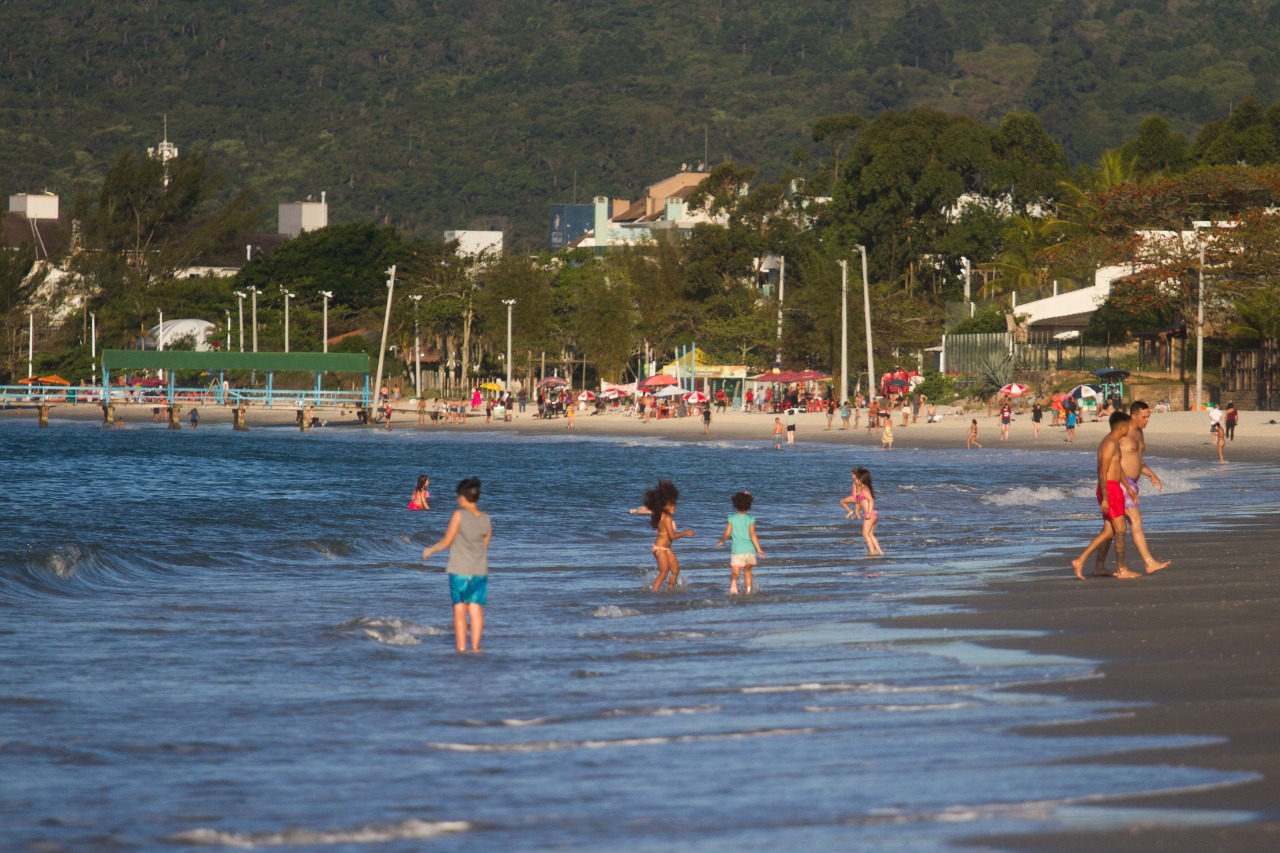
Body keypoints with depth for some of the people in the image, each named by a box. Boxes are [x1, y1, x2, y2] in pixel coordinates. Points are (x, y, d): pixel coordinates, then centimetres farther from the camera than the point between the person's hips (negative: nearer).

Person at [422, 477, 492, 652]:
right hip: (480, 570, 3)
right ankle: (475, 646, 3)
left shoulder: (459, 515, -12)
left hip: (459, 570, -3)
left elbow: (447, 542, -8)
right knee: (476, 609, 6)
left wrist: (430, 550, 8)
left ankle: (461, 647, 1)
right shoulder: (486, 520, 0)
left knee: (459, 609, 3)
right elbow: (485, 545, 10)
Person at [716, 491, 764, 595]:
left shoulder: (732, 518, -3)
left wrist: (721, 541, 19)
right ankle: (748, 590, 26)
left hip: (737, 551, -1)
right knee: (747, 570, 23)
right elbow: (752, 535, -8)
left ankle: (734, 581, -34)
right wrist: (759, 550, -4)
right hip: (749, 550, 1)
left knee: (735, 573, -2)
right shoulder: (750, 519, -4)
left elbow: (727, 533, -1)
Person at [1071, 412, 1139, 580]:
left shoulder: (1113, 442, 17)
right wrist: (1105, 498, -23)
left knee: (1108, 531, 10)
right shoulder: (1110, 443, -15)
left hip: (1113, 489, 10)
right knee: (1120, 529, -4)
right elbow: (1102, 472, -20)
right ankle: (1121, 569, 1)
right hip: (1110, 489, -10)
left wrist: (1128, 488, 31)